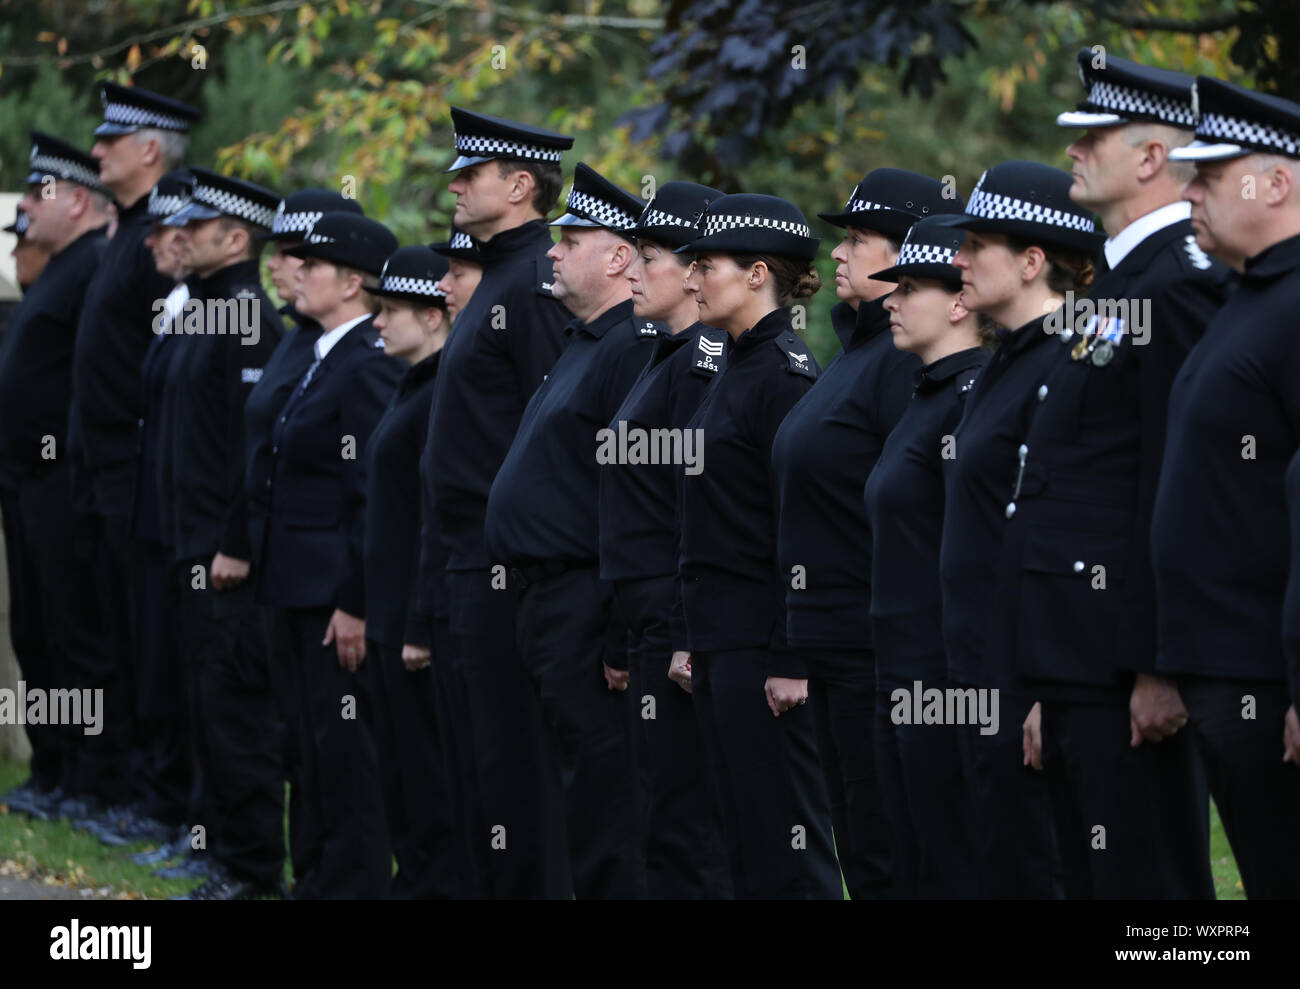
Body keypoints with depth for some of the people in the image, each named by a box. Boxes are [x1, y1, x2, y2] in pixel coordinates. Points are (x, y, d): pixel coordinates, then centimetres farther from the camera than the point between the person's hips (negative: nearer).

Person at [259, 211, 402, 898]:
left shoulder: (369, 367, -17)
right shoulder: (328, 359, 14)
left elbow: (373, 498, -20)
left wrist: (354, 605, -21)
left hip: (339, 595, -10)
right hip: (304, 591, 10)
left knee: (347, 747, -5)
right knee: (318, 741, 16)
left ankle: (358, 883, 1)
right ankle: (320, 880, 23)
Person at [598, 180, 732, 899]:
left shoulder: (705, 362, -15)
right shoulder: (666, 357, 16)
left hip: (681, 621, -10)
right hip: (651, 625, 10)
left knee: (683, 836, -7)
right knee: (666, 822, 13)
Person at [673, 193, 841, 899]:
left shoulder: (785, 375, -14)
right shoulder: (736, 370, 15)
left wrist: (789, 660, -20)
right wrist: (687, 638, 17)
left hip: (762, 642, -10)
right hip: (719, 640, 10)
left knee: (787, 841, -8)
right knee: (744, 841, 11)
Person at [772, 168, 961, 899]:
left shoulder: (910, 358, -16)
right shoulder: (858, 351, 16)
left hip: (882, 647, -10)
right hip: (836, 647, 10)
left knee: (888, 862, -6)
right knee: (860, 852, 13)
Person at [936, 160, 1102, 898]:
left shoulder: (1062, 369, -16)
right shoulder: (1009, 362, 15)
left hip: (1032, 683, -10)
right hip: (989, 679, 10)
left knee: (1024, 873, -6)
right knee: (1000, 870, 11)